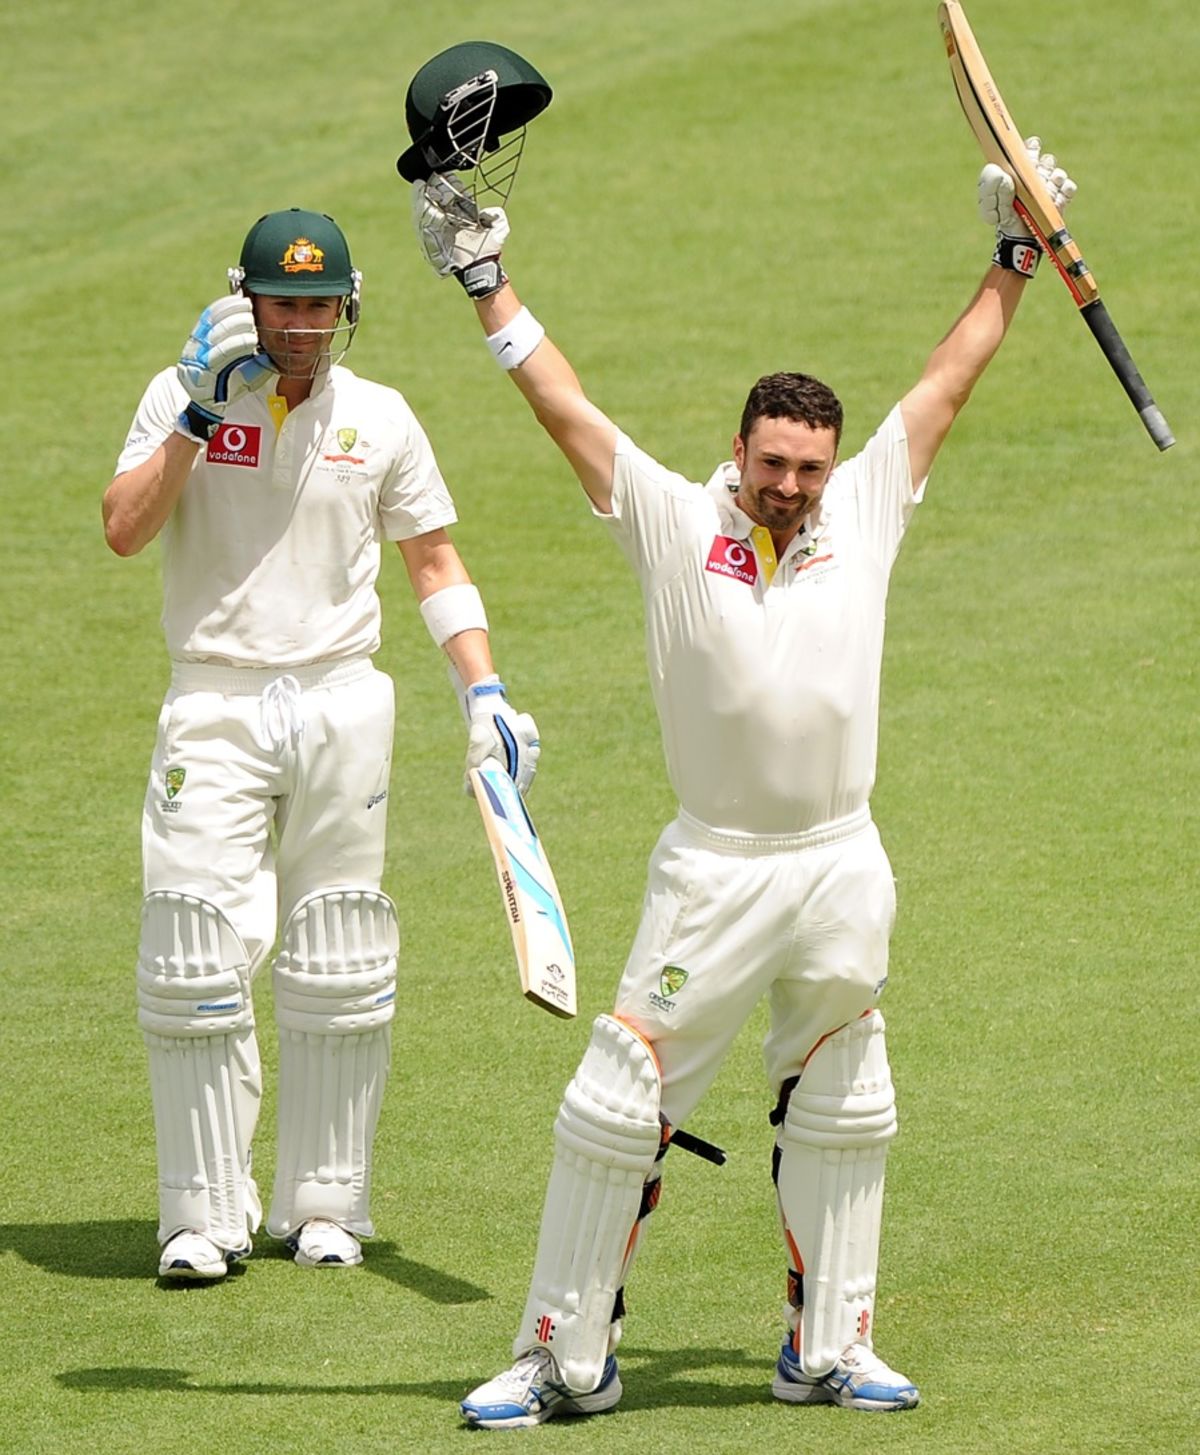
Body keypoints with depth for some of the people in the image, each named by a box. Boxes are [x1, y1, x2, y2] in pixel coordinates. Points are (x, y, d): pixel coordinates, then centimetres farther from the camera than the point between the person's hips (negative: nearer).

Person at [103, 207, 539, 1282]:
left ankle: (325, 1204, 15)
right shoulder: (183, 398, 0)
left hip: (343, 704, 2)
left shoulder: (378, 418, 5)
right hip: (215, 705, -2)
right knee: (195, 960, -9)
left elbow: (434, 559, 11)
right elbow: (123, 530, -12)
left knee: (338, 974, 5)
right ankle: (207, 1213, -2)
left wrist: (482, 689, 0)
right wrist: (200, 416, -18)